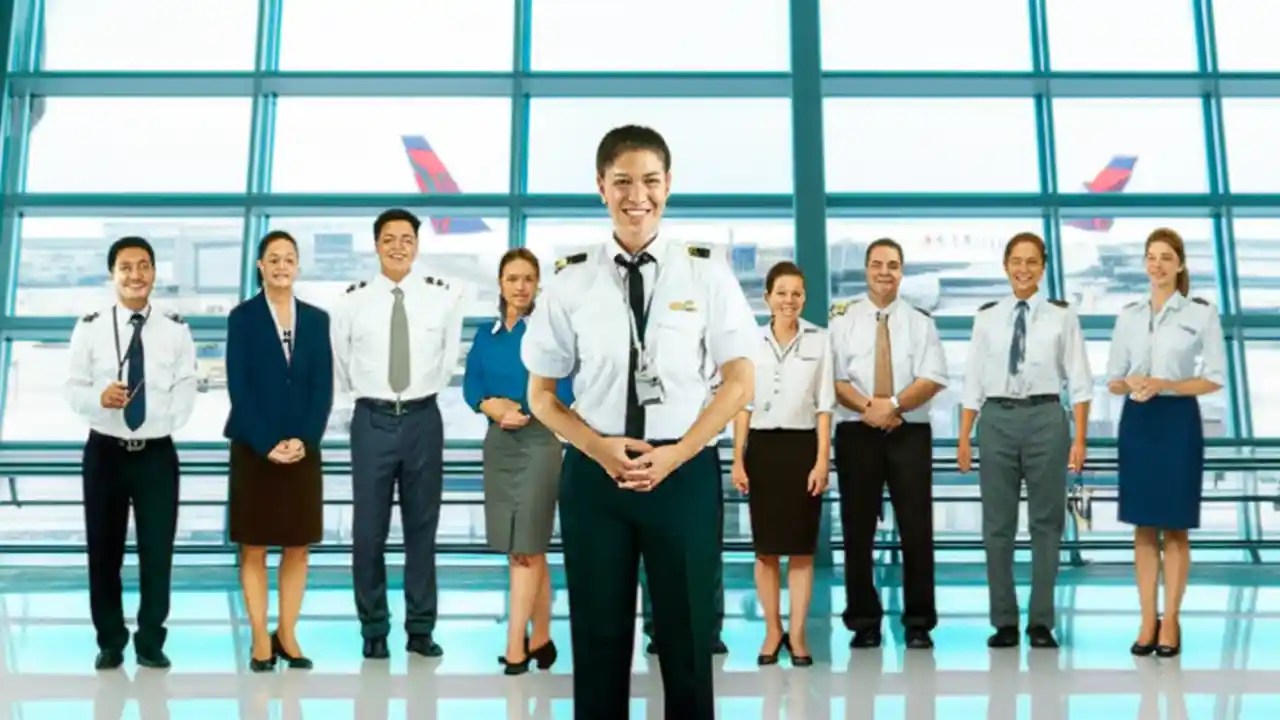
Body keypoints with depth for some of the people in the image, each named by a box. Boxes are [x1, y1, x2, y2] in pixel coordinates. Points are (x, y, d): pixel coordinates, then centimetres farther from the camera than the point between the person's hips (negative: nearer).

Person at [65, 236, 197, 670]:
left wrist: (167, 423, -12)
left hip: (157, 453, 0)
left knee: (157, 550, 6)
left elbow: (186, 390, 1)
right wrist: (99, 397, -21)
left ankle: (150, 642, 22)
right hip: (105, 451, 1)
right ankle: (110, 642, 27)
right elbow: (73, 389, -1)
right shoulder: (90, 328, -1)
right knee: (103, 550, 10)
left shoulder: (176, 330, -1)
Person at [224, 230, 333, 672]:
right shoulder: (242, 317, 0)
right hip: (253, 449, -2)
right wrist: (266, 444, -14)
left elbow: (323, 387, 3)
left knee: (298, 547, 6)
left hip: (303, 449, 3)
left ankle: (287, 636, 17)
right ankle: (260, 641, 13)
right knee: (254, 549, 4)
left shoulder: (317, 318, 7)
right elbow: (239, 387, -6)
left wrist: (304, 440, -9)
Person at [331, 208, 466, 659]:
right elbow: (340, 363, 11)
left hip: (423, 419, 1)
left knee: (422, 527, 9)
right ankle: (374, 629, 20)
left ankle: (420, 628, 20)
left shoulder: (443, 296, -4)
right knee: (368, 529, 5)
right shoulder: (353, 301, -4)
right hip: (372, 421, 0)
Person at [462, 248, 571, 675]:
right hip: (498, 442, 6)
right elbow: (471, 385, 4)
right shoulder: (486, 334, 9)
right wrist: (491, 404, -15)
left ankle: (516, 647, 0)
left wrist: (521, 410, -19)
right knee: (525, 549, 12)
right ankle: (540, 640, 23)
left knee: (526, 548, -4)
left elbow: (564, 394, -10)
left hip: (537, 442, -6)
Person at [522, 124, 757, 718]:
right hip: (593, 471, 1)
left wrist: (673, 455, -9)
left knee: (686, 637, 8)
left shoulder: (705, 275, 1)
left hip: (685, 469, 0)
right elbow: (540, 394, 6)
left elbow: (739, 382, 1)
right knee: (598, 638, 10)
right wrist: (600, 448, -10)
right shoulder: (571, 282, 2)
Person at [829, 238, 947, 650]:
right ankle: (864, 621, 14)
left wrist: (893, 405, -16)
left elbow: (933, 379, -3)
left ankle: (919, 623, 12)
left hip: (910, 433, 0)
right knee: (858, 530, 4)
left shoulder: (920, 321, 8)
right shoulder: (843, 319, 6)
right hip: (857, 432, 0)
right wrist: (868, 408, -16)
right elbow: (835, 379, -2)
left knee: (916, 529, 1)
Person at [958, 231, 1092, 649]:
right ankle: (1004, 621, 18)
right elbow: (973, 381, 5)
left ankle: (1042, 621, 18)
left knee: (1046, 521, 6)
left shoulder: (1062, 316, 2)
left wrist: (1079, 438, -6)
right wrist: (964, 437, 1)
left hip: (1045, 418, -1)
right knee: (997, 523, 6)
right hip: (997, 419, 2)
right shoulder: (987, 317, 6)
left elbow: (1079, 381, 0)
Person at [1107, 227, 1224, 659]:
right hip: (1136, 422, 3)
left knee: (1175, 526, 3)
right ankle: (1148, 620, 14)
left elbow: (1215, 379, -4)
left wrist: (1166, 384, -18)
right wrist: (1130, 384, -13)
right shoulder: (1128, 315, 8)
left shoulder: (1202, 313, -2)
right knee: (1144, 526, 7)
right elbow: (1112, 380, 9)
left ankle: (1170, 621, 13)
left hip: (1178, 420, -3)